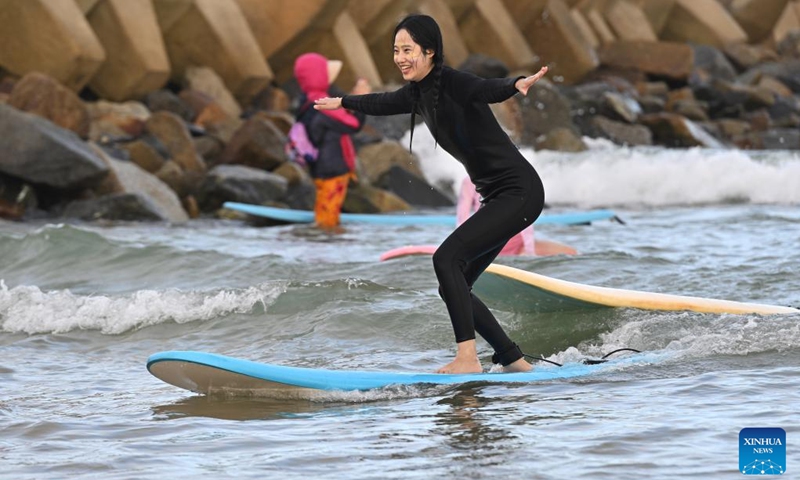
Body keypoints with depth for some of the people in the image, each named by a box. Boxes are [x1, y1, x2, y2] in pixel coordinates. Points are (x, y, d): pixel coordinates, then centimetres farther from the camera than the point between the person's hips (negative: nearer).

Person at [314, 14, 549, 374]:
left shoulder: (453, 83, -18)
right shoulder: (418, 93, 8)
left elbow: (489, 90, -39)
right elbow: (383, 103, 29)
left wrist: (517, 85, -61)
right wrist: (342, 102, 47)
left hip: (519, 192, -9)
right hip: (497, 196, 9)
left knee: (446, 259, -20)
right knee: (453, 287, 6)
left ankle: (467, 358, -19)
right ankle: (514, 361, 13)